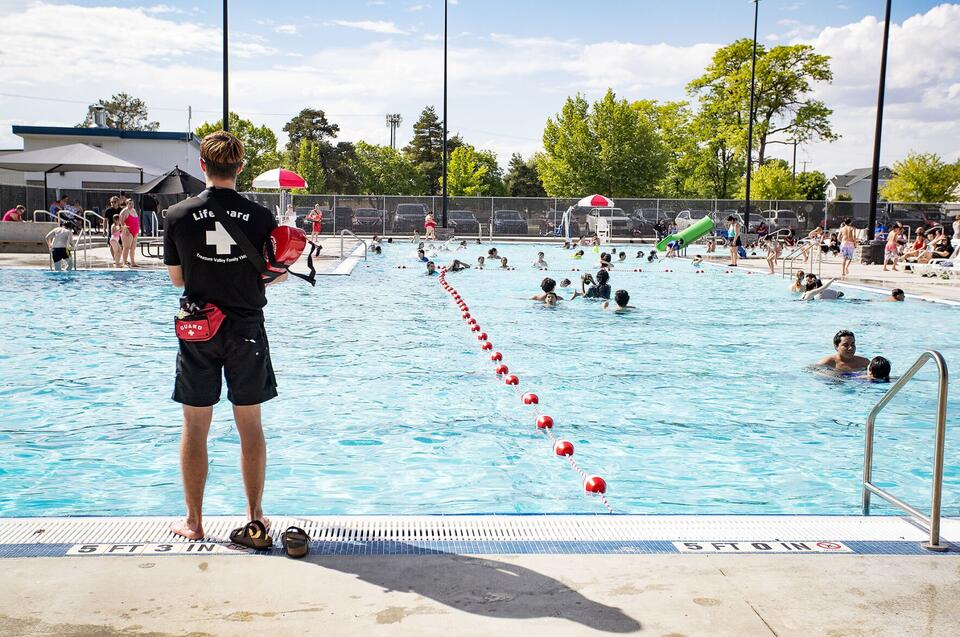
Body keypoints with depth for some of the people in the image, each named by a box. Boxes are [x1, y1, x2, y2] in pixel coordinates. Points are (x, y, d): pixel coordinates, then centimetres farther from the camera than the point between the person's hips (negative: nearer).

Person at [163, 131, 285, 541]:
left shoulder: (178, 215, -5)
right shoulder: (261, 217, -6)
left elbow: (176, 279, 3)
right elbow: (279, 276, 2)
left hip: (198, 331, 0)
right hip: (247, 330, 0)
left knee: (195, 428, 9)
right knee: (250, 426, 11)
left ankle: (194, 522, 16)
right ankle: (255, 516, 19)